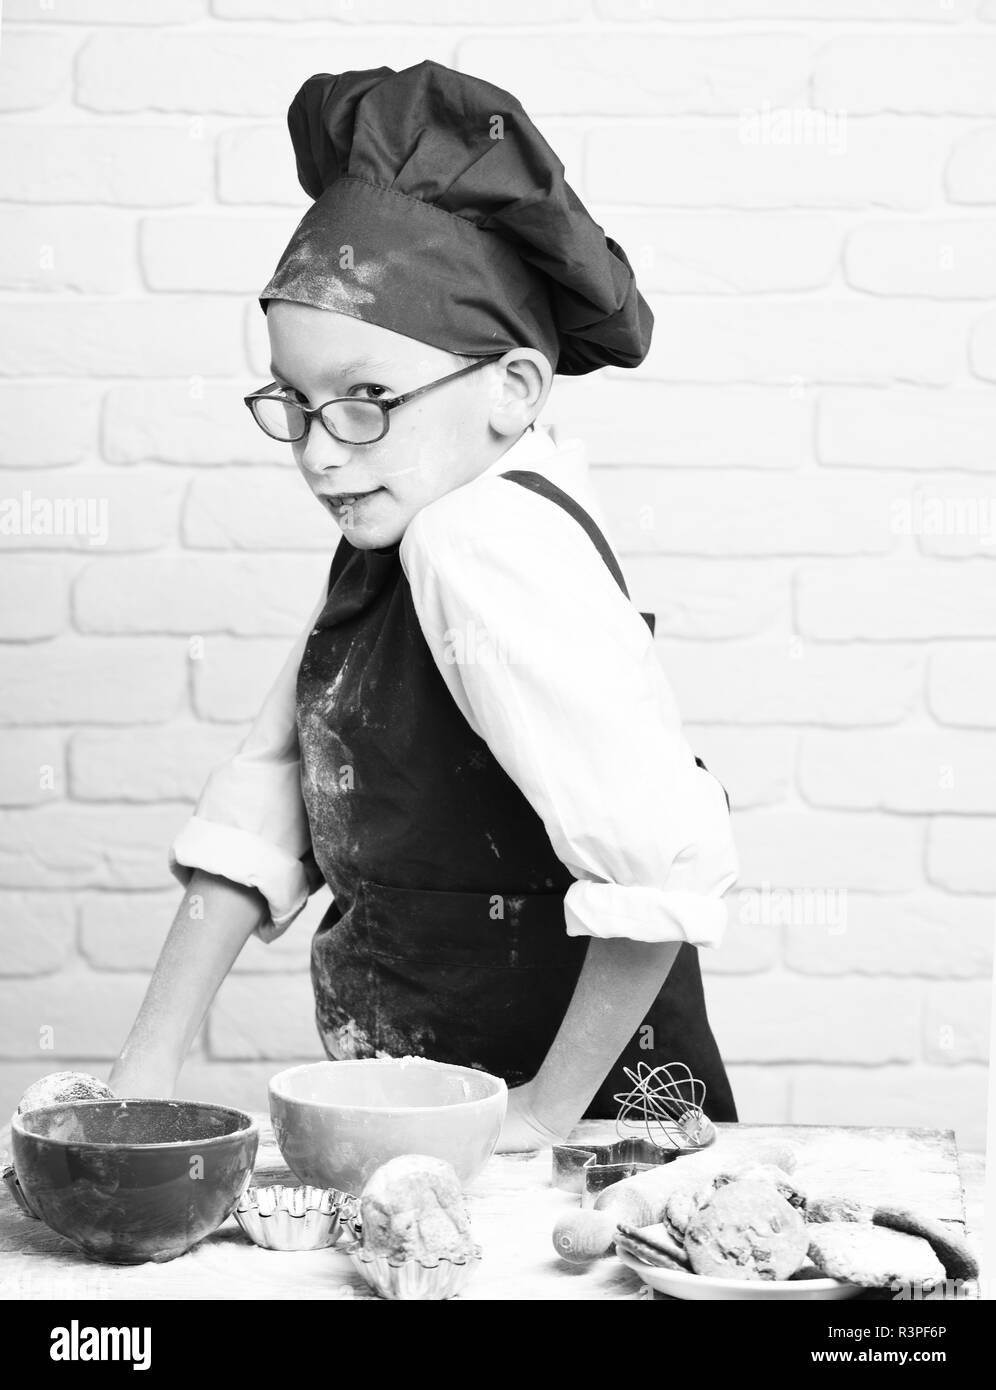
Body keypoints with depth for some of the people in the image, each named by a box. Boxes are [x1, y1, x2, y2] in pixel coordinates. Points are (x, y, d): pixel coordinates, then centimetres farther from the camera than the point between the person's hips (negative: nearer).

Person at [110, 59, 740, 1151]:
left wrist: (550, 1107, -19)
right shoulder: (398, 528, 4)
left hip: (589, 1133, -8)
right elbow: (270, 791, 7)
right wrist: (149, 1064, 2)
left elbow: (667, 851, -31)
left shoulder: (490, 545, -23)